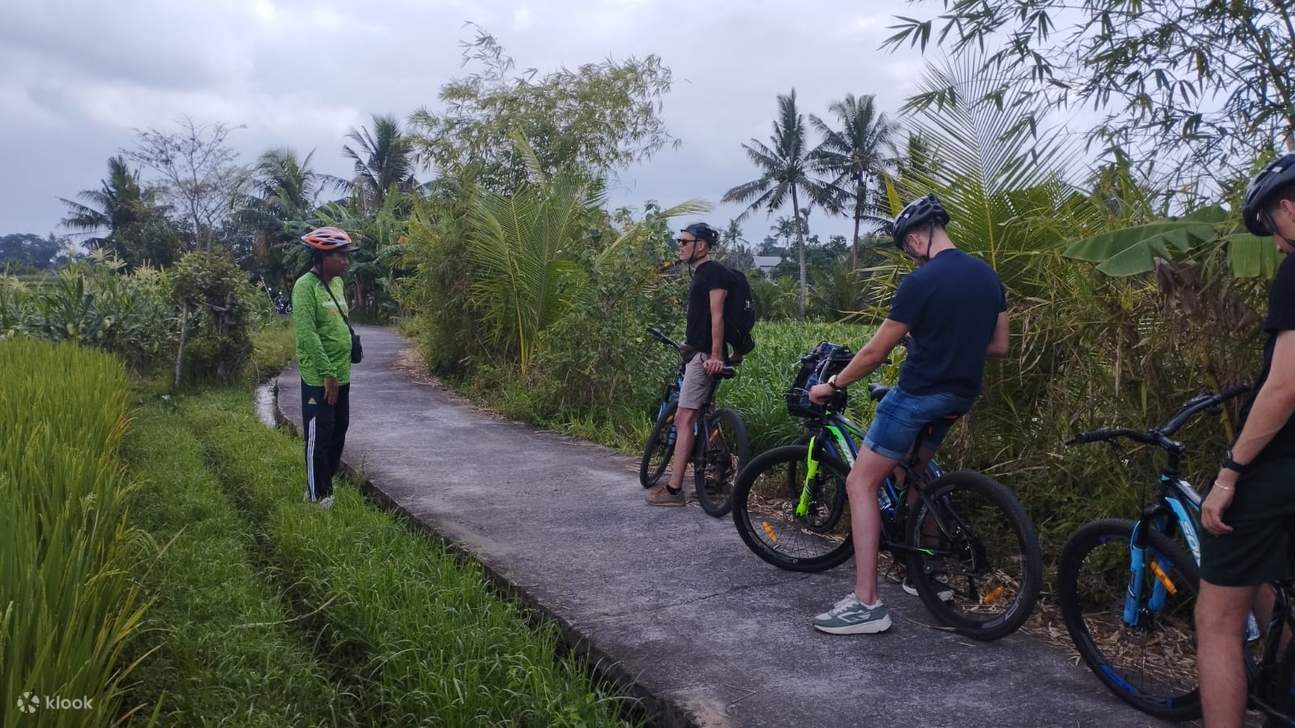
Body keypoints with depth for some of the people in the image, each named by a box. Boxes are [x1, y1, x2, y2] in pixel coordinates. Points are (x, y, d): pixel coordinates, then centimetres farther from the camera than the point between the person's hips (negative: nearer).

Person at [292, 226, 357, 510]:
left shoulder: (338, 283, 10)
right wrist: (327, 373, -21)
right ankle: (318, 497, 13)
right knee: (319, 437, 1)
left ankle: (327, 486, 31)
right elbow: (307, 334, -20)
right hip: (319, 377, -8)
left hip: (341, 375, 8)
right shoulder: (306, 285, -15)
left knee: (338, 433, 16)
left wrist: (341, 370, 17)